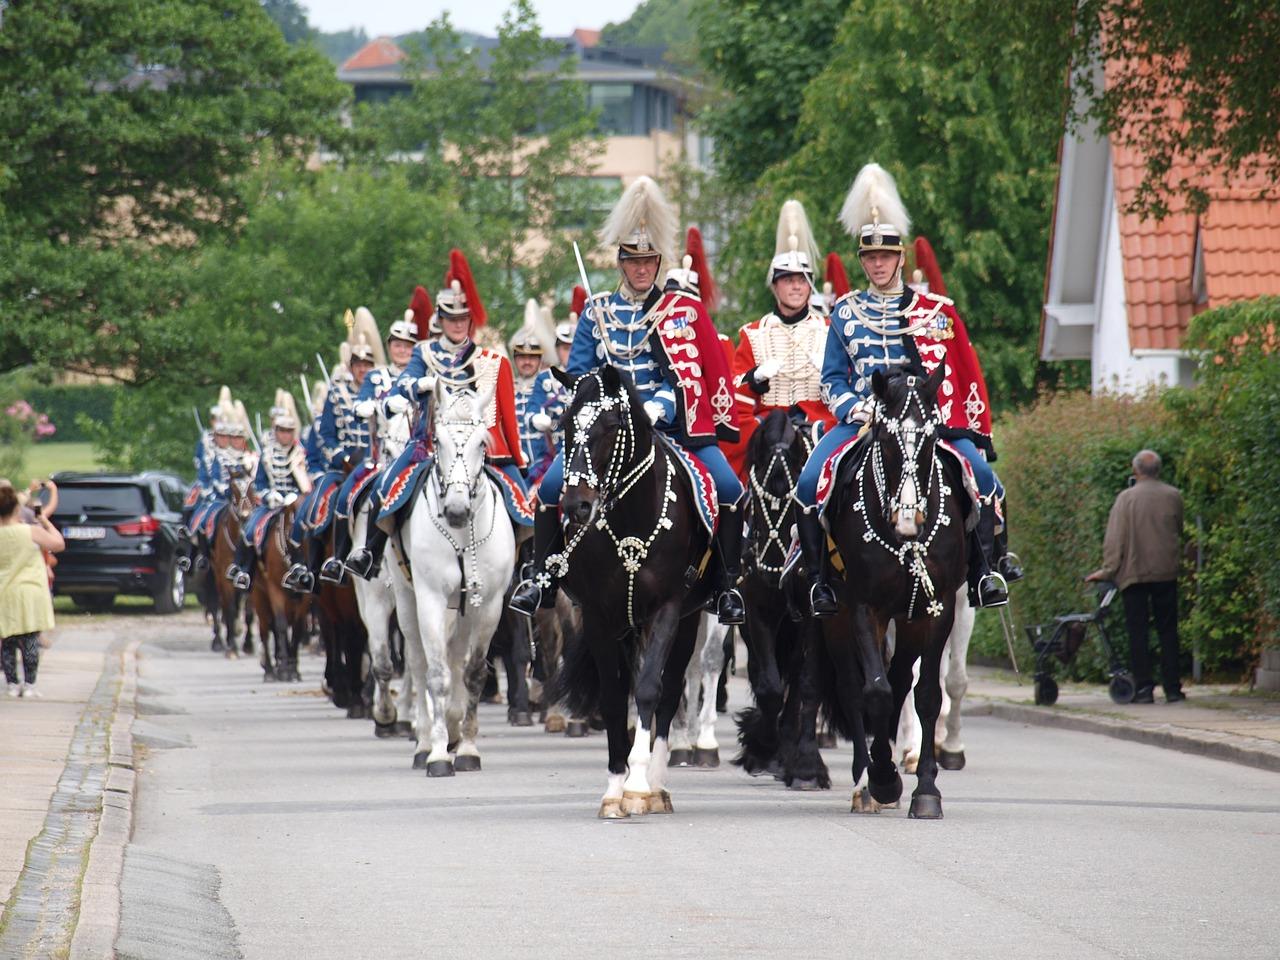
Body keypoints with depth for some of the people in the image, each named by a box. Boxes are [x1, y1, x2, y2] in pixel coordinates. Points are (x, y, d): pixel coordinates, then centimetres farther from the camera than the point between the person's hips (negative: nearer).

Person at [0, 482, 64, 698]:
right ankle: (29, 684, -1)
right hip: (29, 593, -2)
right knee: (30, 640, 2)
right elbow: (58, 543, -2)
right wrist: (44, 520, 8)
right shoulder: (31, 532, -12)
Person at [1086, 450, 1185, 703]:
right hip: (1166, 573, 2)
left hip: (1134, 573, -2)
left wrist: (1108, 570, -2)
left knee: (1137, 632, 1)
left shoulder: (1126, 498, -7)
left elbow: (1115, 539, -7)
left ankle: (1143, 688, -3)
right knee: (1168, 631, 8)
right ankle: (1172, 687, 5)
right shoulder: (1173, 497, 1)